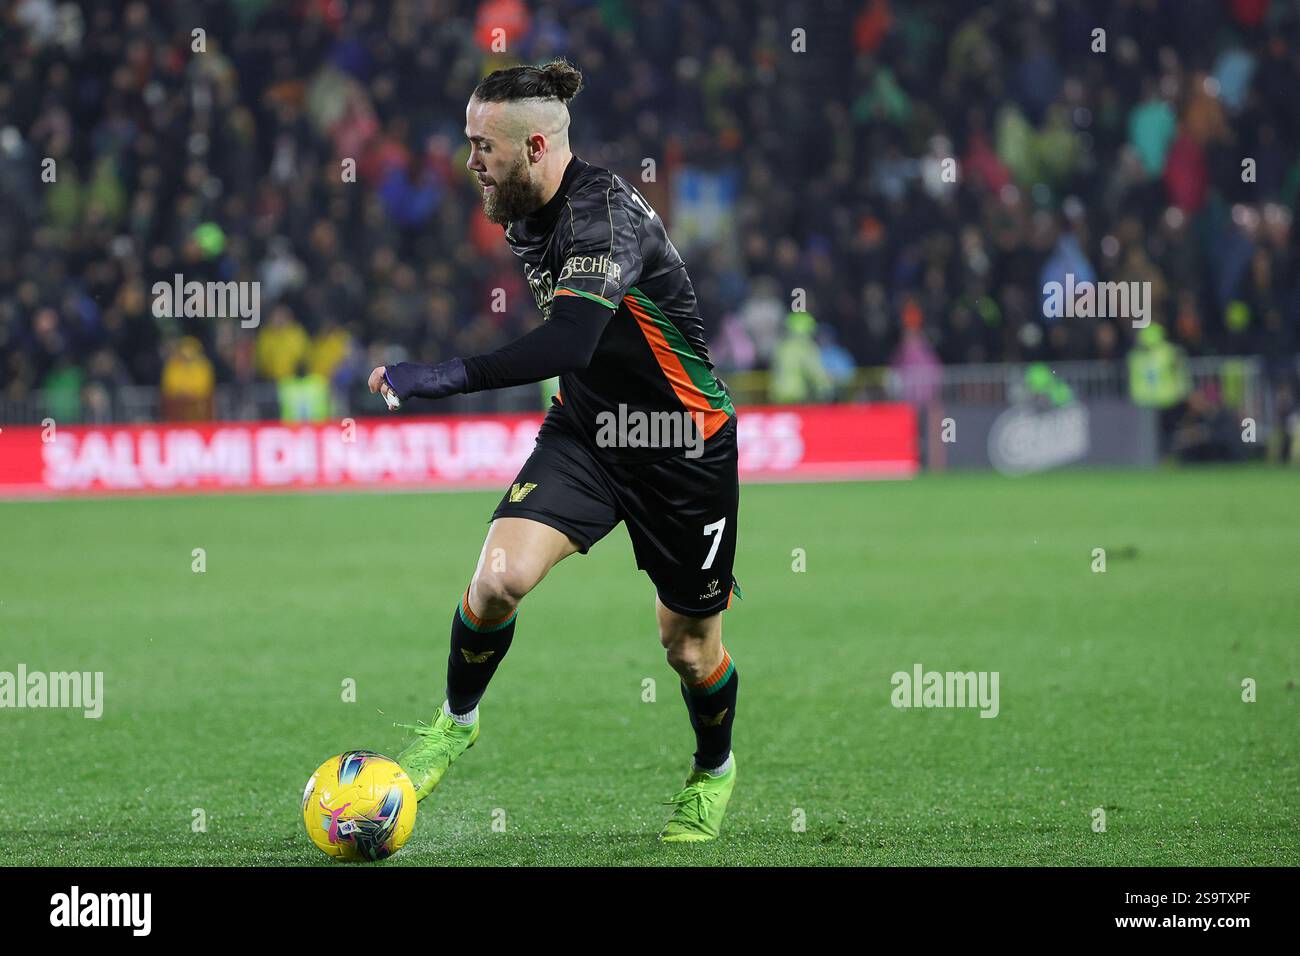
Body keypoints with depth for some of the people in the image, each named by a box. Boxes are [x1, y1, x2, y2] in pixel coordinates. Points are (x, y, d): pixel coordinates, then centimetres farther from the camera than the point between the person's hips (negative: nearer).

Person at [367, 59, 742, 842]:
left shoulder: (604, 212, -28)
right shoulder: (526, 215, -1)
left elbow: (567, 342, -43)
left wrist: (446, 377, -45)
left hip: (687, 446, -6)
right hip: (585, 429, 6)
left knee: (689, 643, 8)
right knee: (499, 577, -17)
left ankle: (714, 770, 38)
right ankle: (457, 721, 9)